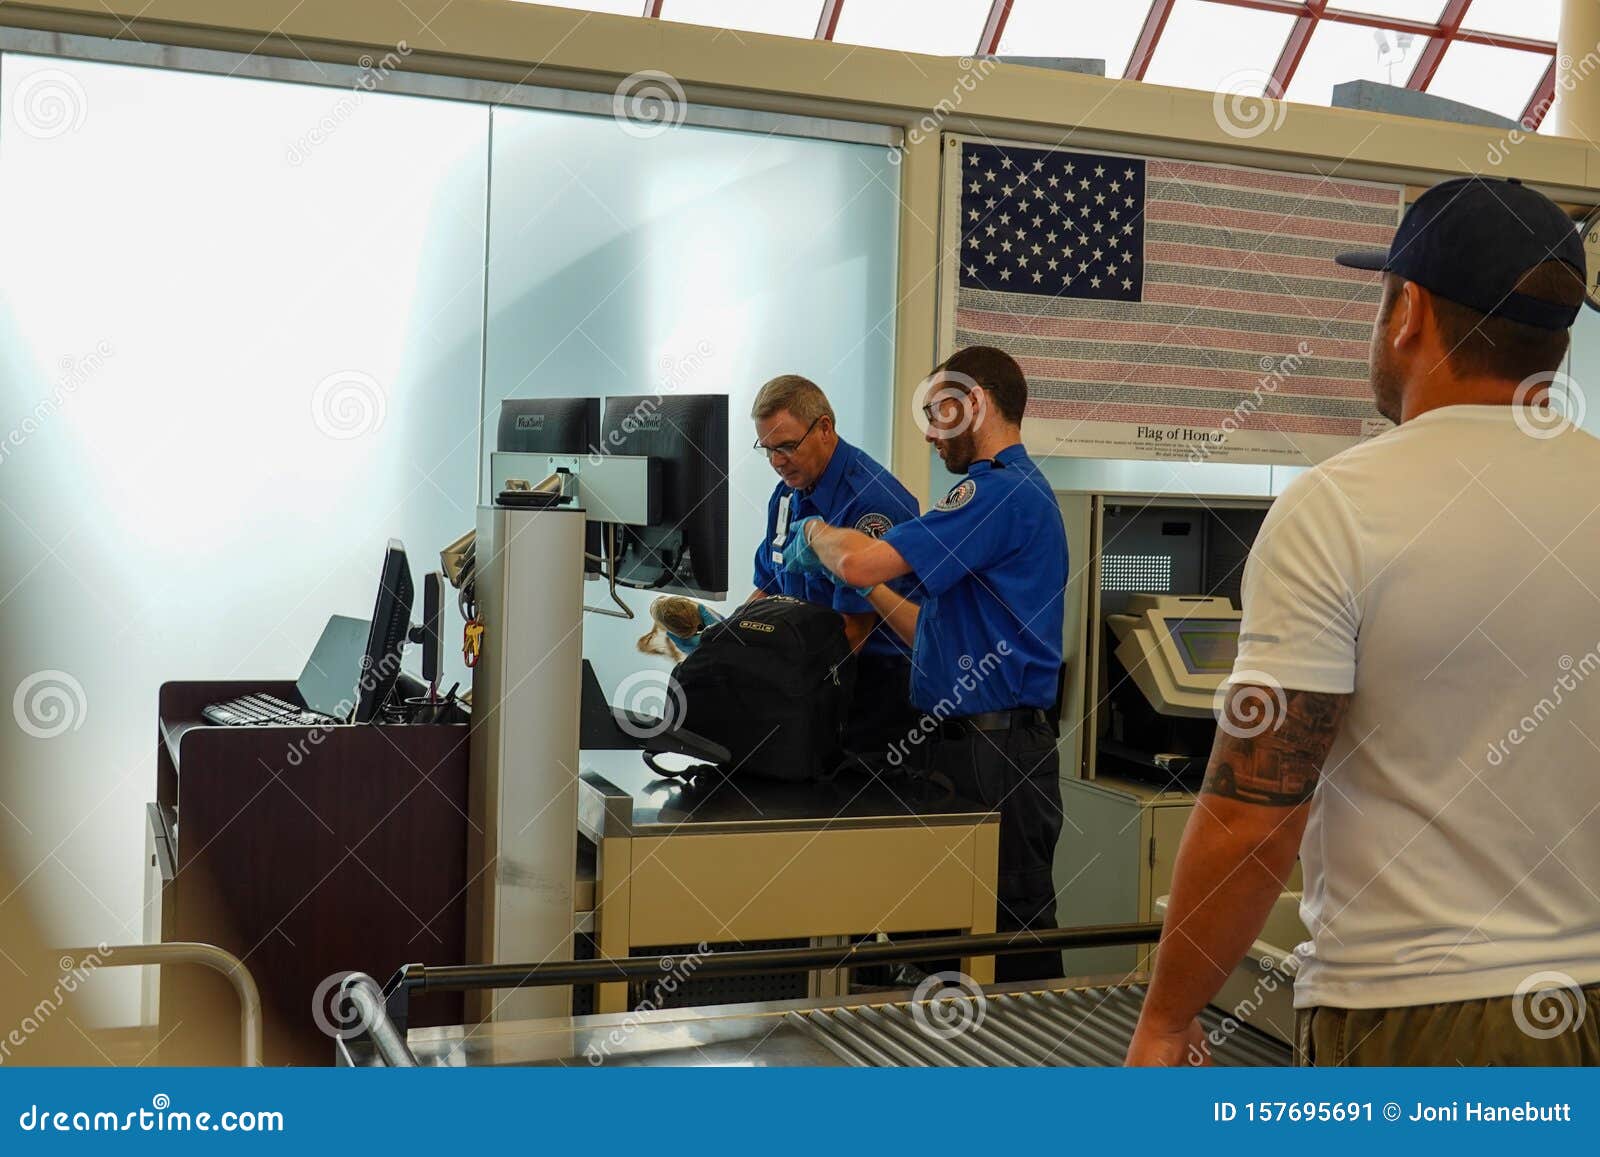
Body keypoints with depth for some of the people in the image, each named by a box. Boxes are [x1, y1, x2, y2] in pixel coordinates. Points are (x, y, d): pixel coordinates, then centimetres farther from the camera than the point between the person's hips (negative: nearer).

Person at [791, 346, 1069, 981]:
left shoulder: (1003, 490, -15)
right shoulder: (1012, 487, 20)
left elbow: (859, 560, -22)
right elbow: (942, 635, 22)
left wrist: (816, 533, -2)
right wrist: (874, 590, 17)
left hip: (995, 754, -10)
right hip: (961, 739, 10)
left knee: (1013, 935, -1)